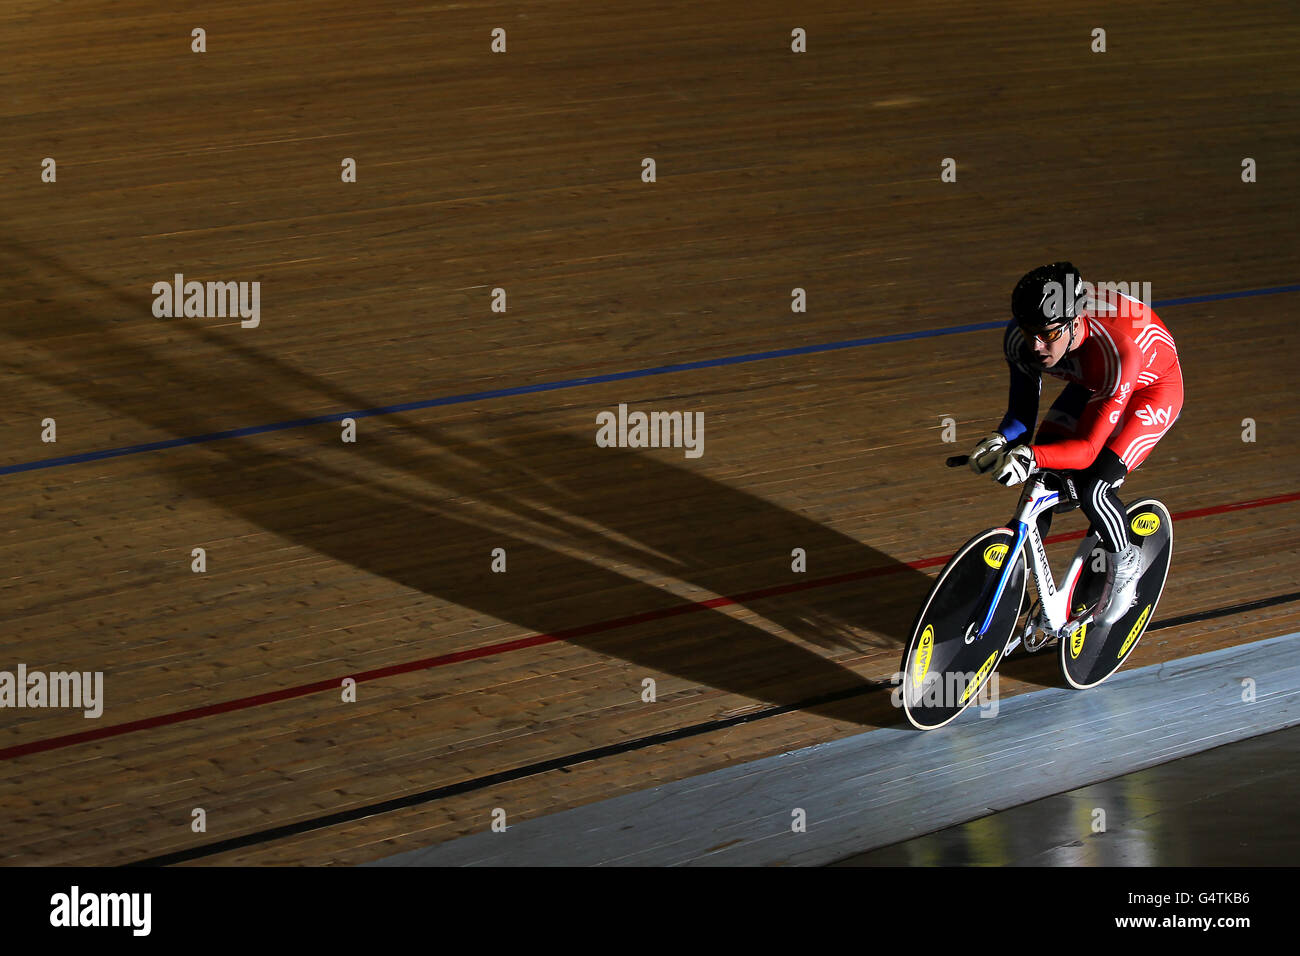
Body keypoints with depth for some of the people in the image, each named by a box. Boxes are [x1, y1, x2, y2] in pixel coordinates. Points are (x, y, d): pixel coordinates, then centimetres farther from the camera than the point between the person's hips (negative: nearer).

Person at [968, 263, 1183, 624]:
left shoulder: (1118, 349, -44)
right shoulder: (1020, 340, -28)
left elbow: (1089, 447, -41)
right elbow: (1021, 412, -15)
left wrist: (1031, 456, -58)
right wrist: (1000, 441, -37)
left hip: (1152, 388, -6)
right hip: (1090, 385, 6)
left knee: (1092, 489, -24)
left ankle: (1125, 566, 5)